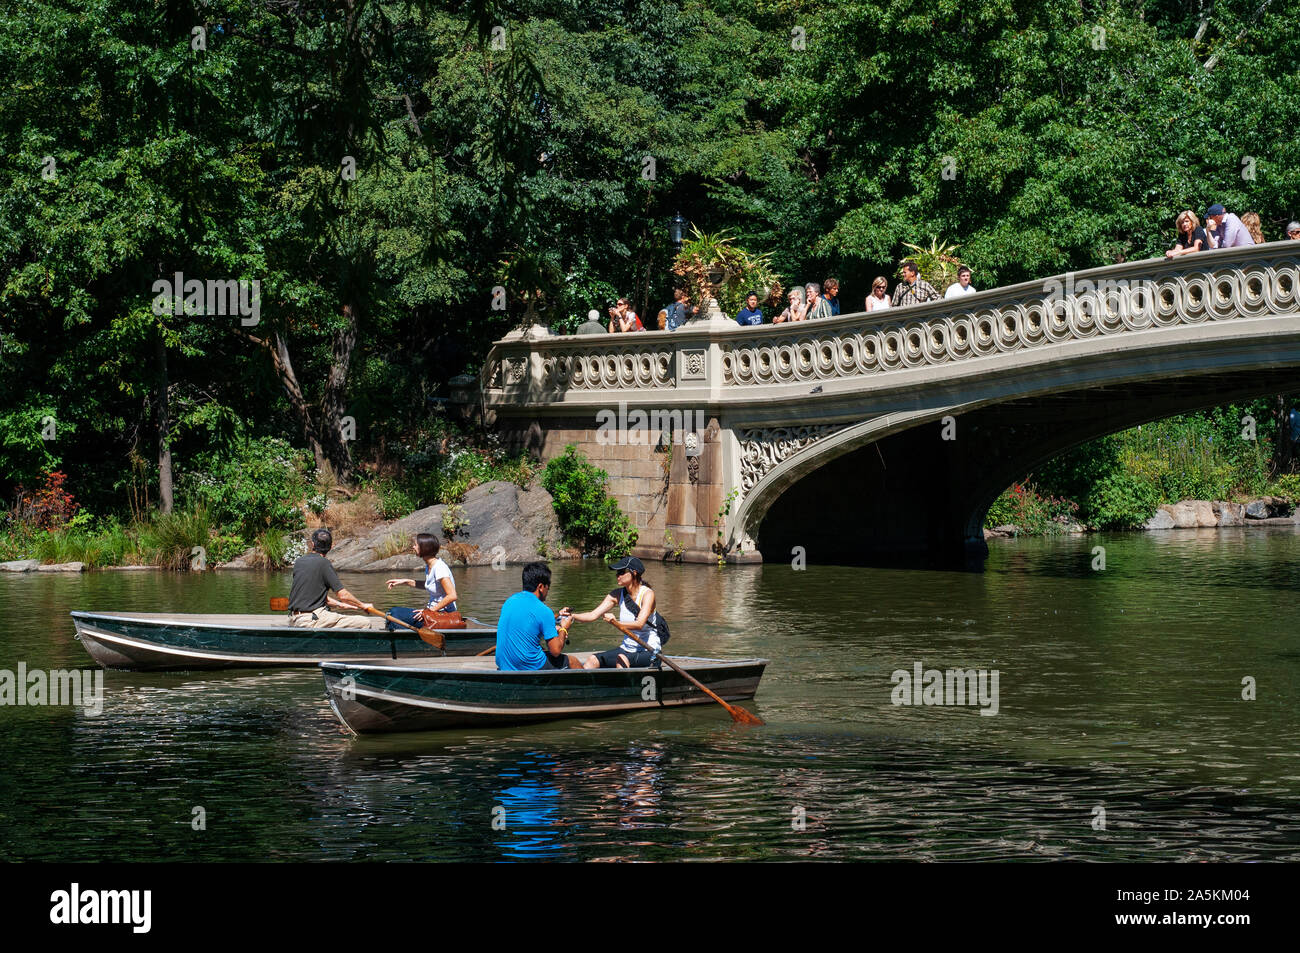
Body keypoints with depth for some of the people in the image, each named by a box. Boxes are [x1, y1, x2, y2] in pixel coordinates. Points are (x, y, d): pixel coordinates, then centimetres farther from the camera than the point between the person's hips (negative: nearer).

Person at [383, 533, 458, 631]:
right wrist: (406, 582, 17)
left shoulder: (439, 568, -21)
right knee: (393, 612, 10)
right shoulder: (429, 566, 7)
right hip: (433, 610, 10)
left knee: (395, 614, -14)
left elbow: (452, 596, -26)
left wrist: (431, 610, -19)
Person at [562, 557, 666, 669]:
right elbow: (594, 615, -5)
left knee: (621, 659, -36)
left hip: (649, 650, -6)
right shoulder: (617, 595, 4)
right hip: (627, 648, 6)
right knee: (593, 659, -14)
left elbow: (639, 624, -27)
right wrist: (572, 616, -23)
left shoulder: (647, 594, -14)